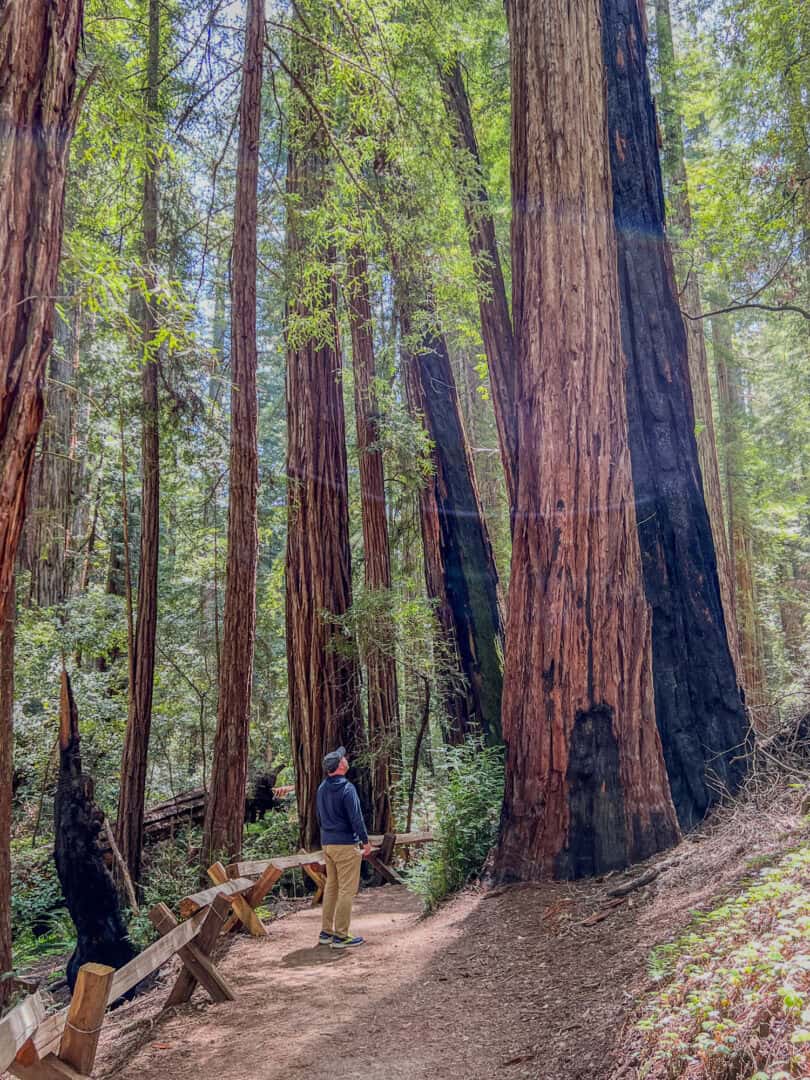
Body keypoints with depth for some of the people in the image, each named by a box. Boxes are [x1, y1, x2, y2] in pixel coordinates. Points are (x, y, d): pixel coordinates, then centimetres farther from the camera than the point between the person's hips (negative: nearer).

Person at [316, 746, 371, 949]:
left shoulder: (322, 788, 9)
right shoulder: (347, 788, -17)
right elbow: (356, 818, -17)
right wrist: (365, 841, -7)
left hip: (326, 843, 8)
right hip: (346, 844, -8)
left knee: (331, 887, 15)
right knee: (347, 889, -2)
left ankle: (326, 932, 19)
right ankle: (340, 936, -1)